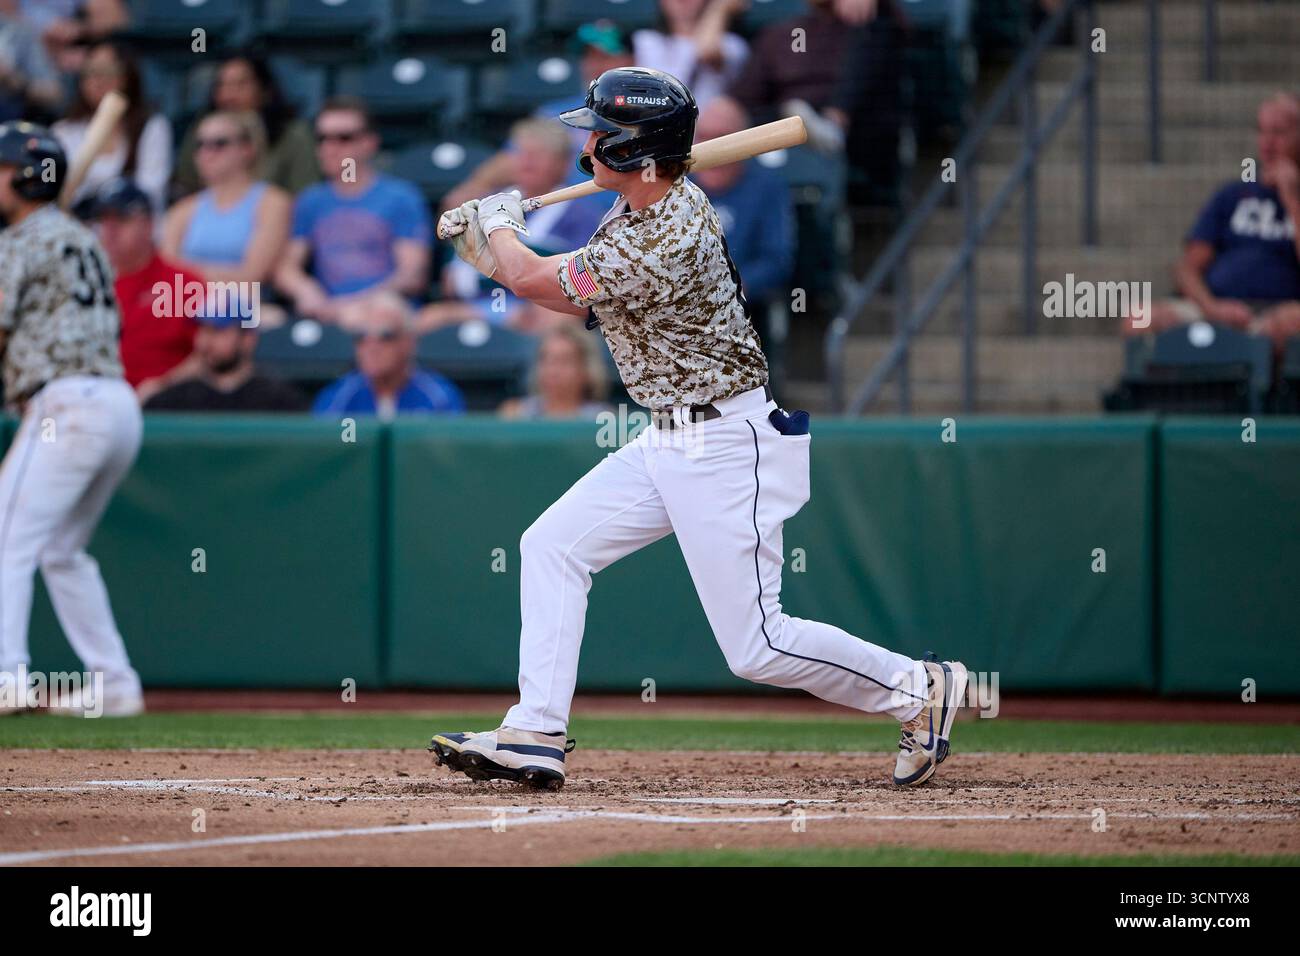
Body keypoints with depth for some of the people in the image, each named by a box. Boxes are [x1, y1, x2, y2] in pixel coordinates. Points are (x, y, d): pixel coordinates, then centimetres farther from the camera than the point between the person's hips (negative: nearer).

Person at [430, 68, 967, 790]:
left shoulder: (669, 242, -26)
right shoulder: (638, 208, 4)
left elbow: (534, 280, -17)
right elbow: (581, 299, 18)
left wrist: (500, 223, 4)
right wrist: (487, 236, 10)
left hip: (726, 445, -10)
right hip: (669, 444, 10)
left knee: (757, 647, -8)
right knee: (553, 545, 5)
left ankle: (924, 688, 6)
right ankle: (537, 736, 3)